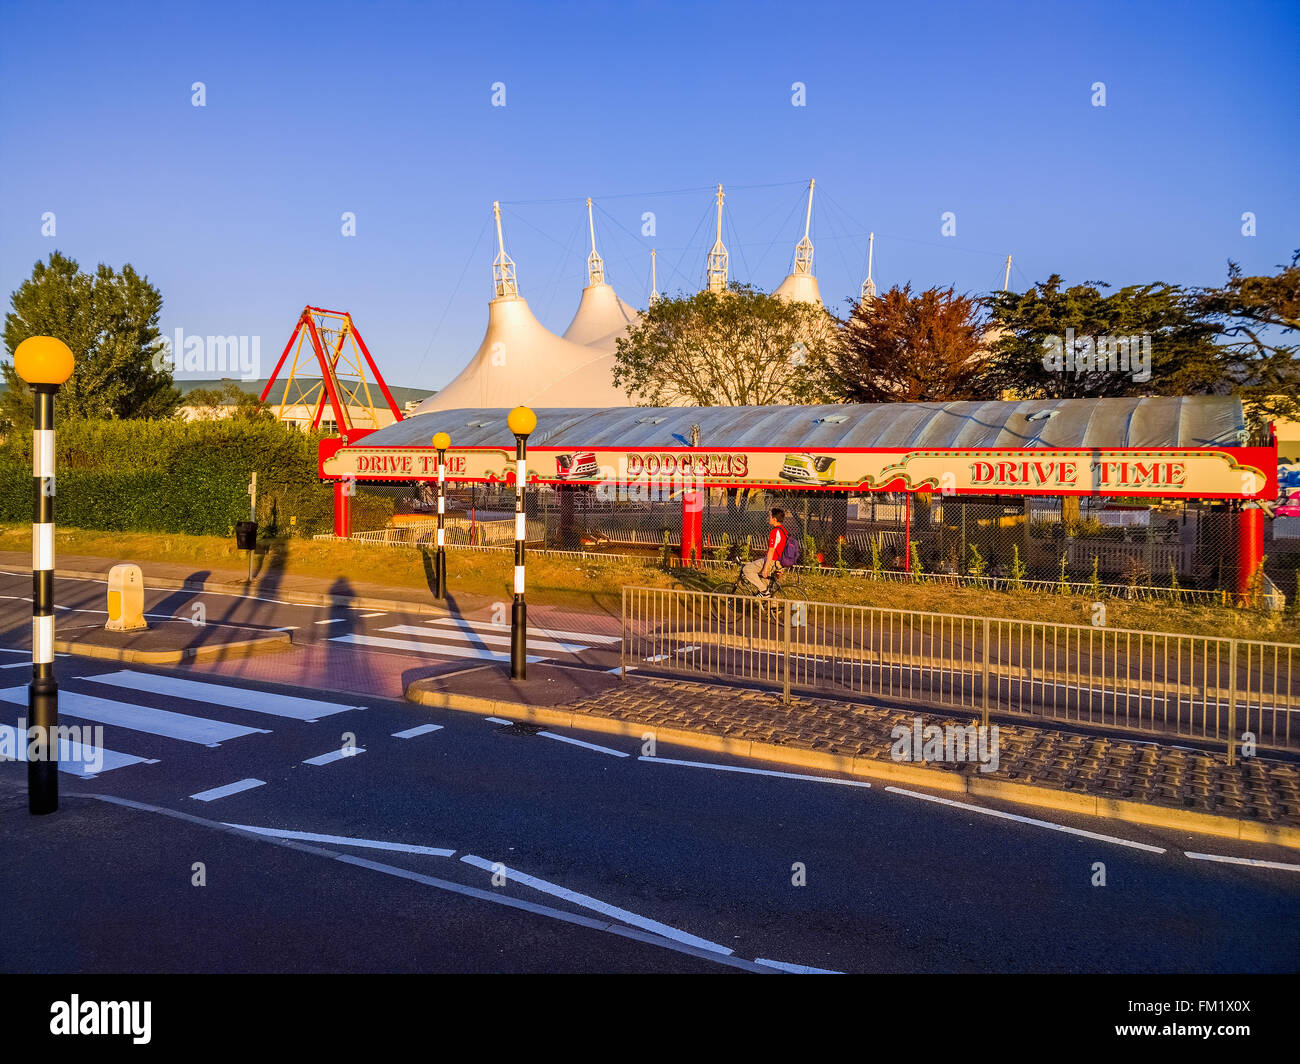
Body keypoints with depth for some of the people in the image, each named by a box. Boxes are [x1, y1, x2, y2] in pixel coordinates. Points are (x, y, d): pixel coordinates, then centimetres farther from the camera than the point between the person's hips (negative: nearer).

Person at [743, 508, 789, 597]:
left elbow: (771, 551, -23)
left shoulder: (775, 532, -22)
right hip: (779, 562, 10)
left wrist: (765, 569, -21)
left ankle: (764, 591, -5)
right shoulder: (783, 529, 9)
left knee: (746, 570, -7)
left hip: (772, 562, -10)